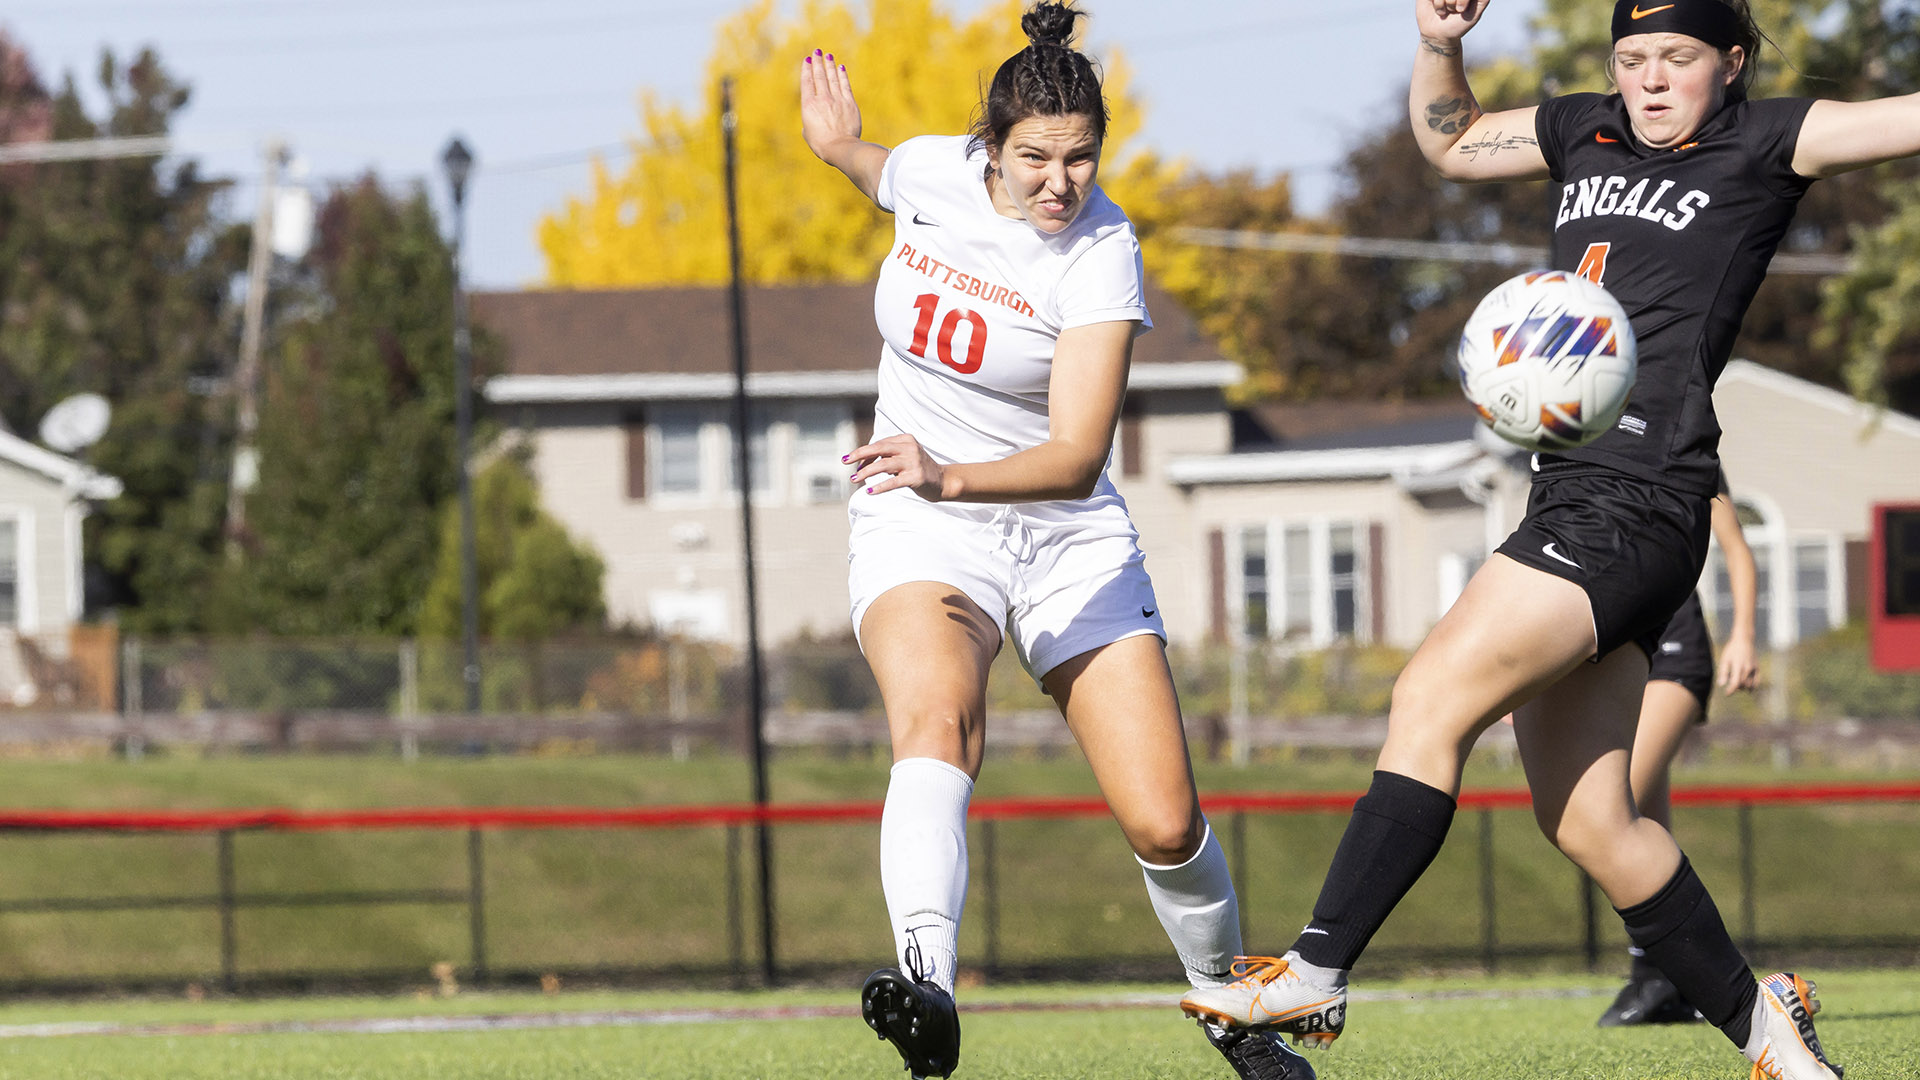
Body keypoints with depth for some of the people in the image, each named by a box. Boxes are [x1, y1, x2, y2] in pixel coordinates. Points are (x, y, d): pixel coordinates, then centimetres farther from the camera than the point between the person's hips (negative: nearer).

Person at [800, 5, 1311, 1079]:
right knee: (935, 719, -33)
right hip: (920, 534, 2)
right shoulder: (932, 168, -6)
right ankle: (928, 983, -55)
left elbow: (1077, 458, -32)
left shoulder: (1100, 255, -19)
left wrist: (949, 475, -45)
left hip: (1069, 538, -1)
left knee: (1167, 828, -6)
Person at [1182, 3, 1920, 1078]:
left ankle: (1317, 971, -18)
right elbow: (1453, 139, 35)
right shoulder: (1587, 133, 19)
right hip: (1569, 495, 8)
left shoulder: (1763, 143, 1)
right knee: (1586, 821, 8)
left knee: (1433, 698, -18)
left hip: (1638, 500, -8)